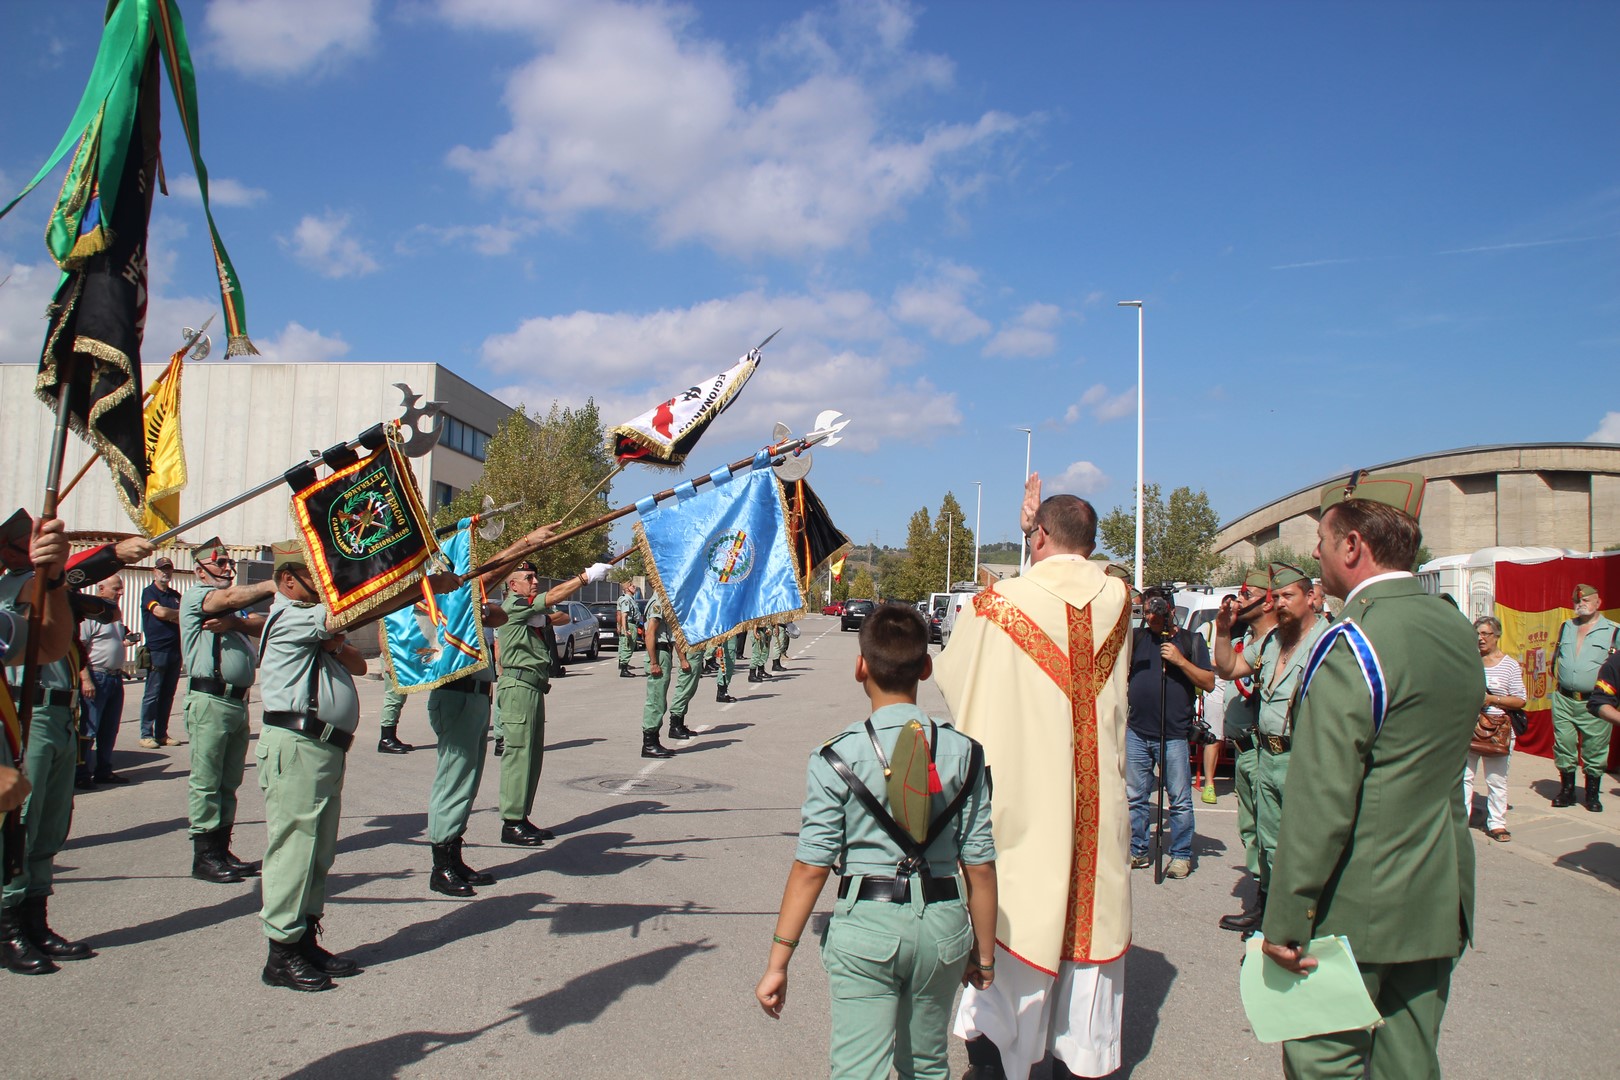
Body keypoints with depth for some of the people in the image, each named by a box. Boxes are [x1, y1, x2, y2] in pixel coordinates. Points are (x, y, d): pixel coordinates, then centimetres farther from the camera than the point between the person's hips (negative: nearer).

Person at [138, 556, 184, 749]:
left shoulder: (176, 595, 18)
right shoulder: (149, 592, 0)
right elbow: (160, 612, -15)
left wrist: (171, 616, -9)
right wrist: (180, 614, 1)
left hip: (175, 651, 6)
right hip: (156, 651, -6)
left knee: (168, 695, 7)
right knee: (152, 695, -3)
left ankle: (162, 733, 13)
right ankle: (146, 734, 4)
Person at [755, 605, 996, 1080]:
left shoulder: (836, 758, -9)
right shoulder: (962, 752, -3)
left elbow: (811, 867, -10)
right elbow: (980, 865, 0)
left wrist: (777, 964, -2)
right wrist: (984, 952, 12)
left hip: (866, 922, -3)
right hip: (942, 922, 3)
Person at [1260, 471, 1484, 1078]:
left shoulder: (1351, 646, -18)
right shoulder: (1459, 631, 8)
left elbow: (1320, 801, -21)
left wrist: (1284, 920, -17)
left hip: (1358, 911, -8)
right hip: (1441, 905, 8)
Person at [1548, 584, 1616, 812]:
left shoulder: (1613, 631, -2)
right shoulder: (1566, 627, 11)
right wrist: (1555, 678, 13)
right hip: (1564, 700, 4)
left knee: (1594, 750, 4)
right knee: (1563, 747, 7)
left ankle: (1593, 795, 17)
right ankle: (1567, 791, 20)